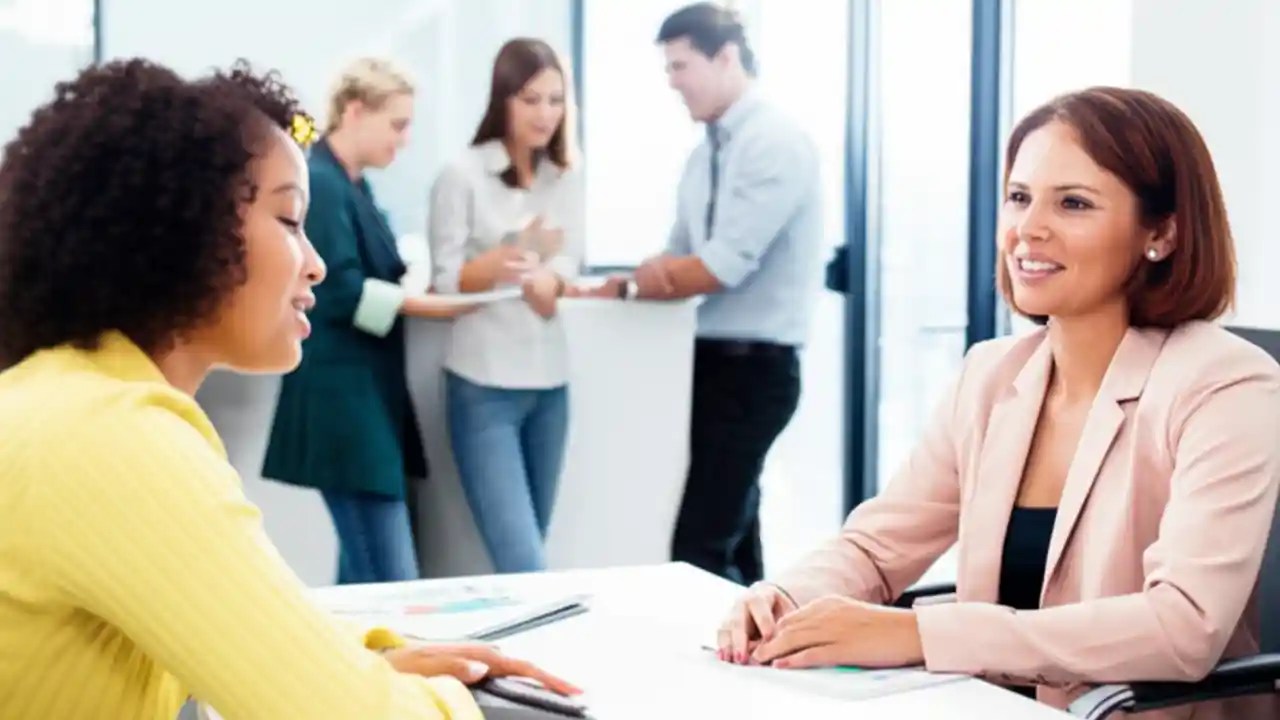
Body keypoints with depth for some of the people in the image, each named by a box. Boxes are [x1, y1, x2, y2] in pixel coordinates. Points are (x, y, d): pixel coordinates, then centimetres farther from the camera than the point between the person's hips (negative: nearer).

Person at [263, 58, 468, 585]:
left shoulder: (352, 185, 17)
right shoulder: (320, 183, -13)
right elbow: (341, 294, -20)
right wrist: (437, 304, -17)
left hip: (366, 395, 10)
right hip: (342, 398, -10)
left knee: (365, 574, 11)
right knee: (391, 581, -12)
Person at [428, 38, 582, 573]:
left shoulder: (566, 179, 9)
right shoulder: (463, 175, -6)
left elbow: (568, 264, 1)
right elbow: (443, 280, -7)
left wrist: (548, 278, -22)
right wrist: (503, 260, -25)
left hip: (550, 381, 5)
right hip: (484, 385, -5)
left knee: (528, 551, 10)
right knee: (522, 560, -11)